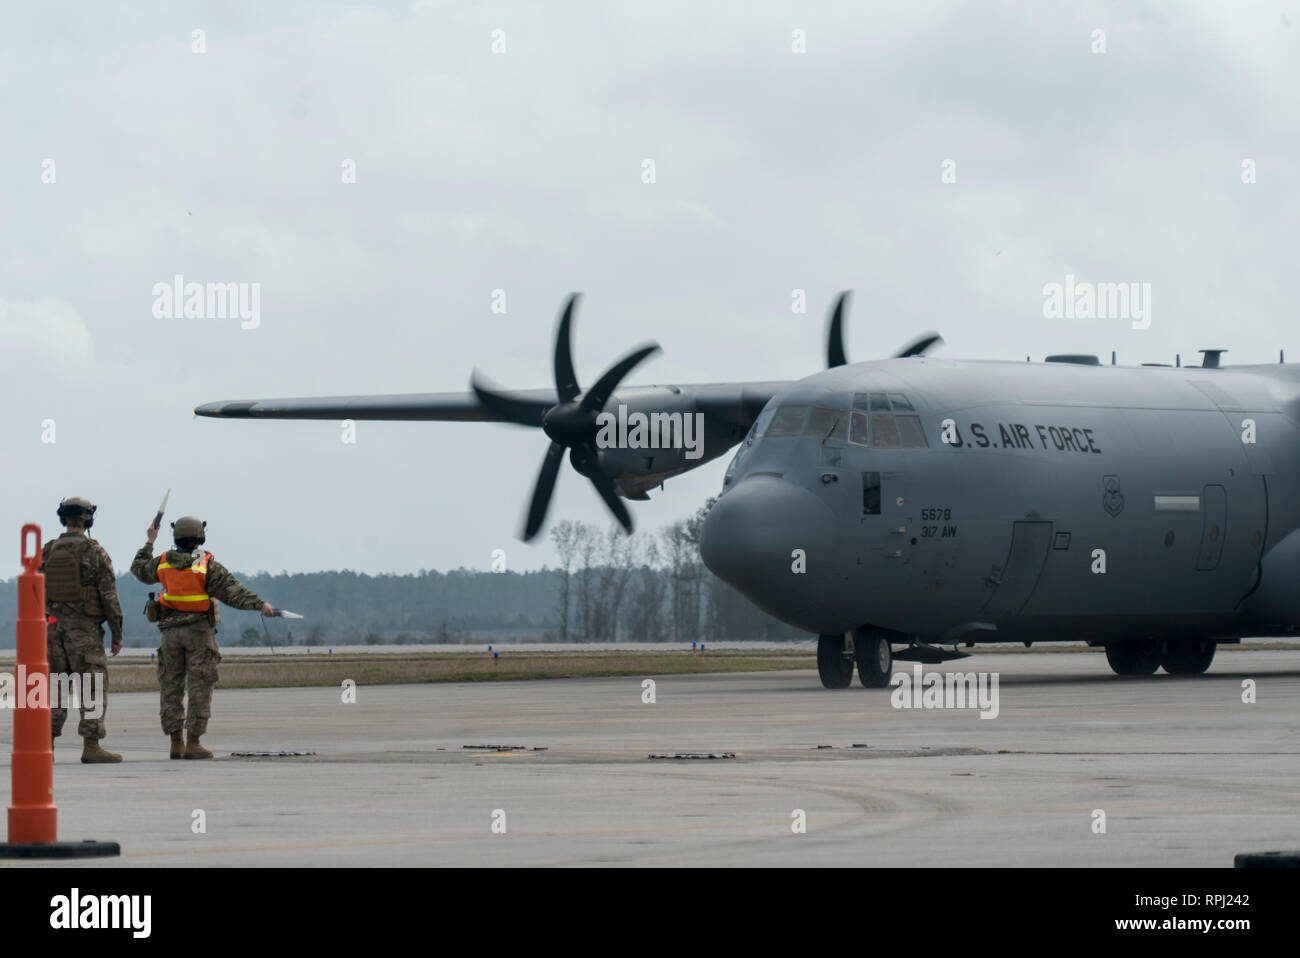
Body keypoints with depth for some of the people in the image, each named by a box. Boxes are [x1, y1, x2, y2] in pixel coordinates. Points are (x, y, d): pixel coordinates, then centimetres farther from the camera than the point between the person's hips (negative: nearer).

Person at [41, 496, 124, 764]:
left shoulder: (46, 553, 5)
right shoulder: (96, 552, -7)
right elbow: (109, 595, -9)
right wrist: (117, 634, -3)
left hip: (53, 628, 4)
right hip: (85, 629, -4)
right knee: (93, 690, -1)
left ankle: (45, 747, 3)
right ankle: (91, 747, -7)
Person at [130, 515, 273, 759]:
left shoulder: (164, 562, 2)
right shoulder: (208, 566, -10)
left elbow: (139, 569, 21)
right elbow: (232, 592, -18)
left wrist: (149, 542, 31)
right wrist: (259, 604, -20)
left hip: (171, 632, 4)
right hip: (199, 630, -4)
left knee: (171, 686, 9)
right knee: (199, 688, 0)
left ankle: (176, 743, 8)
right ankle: (193, 743, -4)